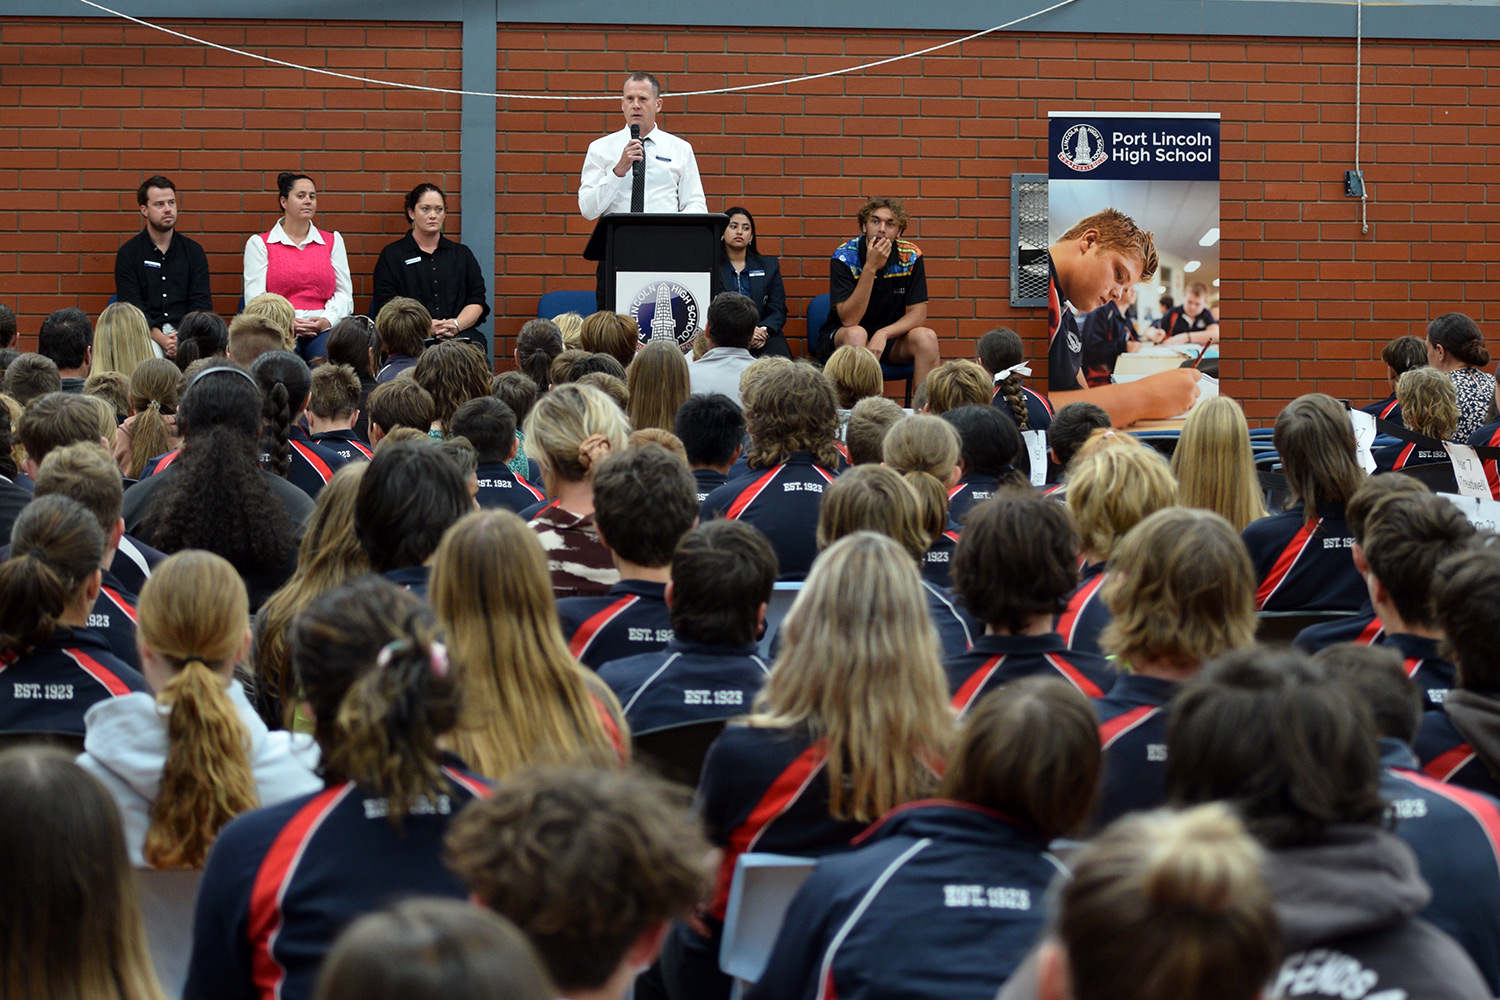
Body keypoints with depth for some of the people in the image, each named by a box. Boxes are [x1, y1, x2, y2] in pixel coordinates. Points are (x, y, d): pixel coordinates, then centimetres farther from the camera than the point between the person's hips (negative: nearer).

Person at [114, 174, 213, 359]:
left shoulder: (193, 251, 14)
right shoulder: (128, 253, 7)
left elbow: (202, 302, 6)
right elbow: (131, 307, -2)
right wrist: (162, 339, -18)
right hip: (147, 333, -2)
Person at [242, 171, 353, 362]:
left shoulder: (333, 241, 20)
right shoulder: (259, 244, 13)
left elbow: (344, 292, 13)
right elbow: (254, 296, 4)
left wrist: (326, 321, -8)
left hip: (323, 330, 2)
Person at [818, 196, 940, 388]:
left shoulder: (911, 256, -8)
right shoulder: (845, 257, -16)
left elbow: (918, 313, -9)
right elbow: (849, 320, -24)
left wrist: (883, 334, -28)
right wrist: (870, 267, -32)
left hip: (890, 337, 3)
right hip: (842, 336, -3)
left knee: (926, 337, -25)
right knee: (856, 334, -35)